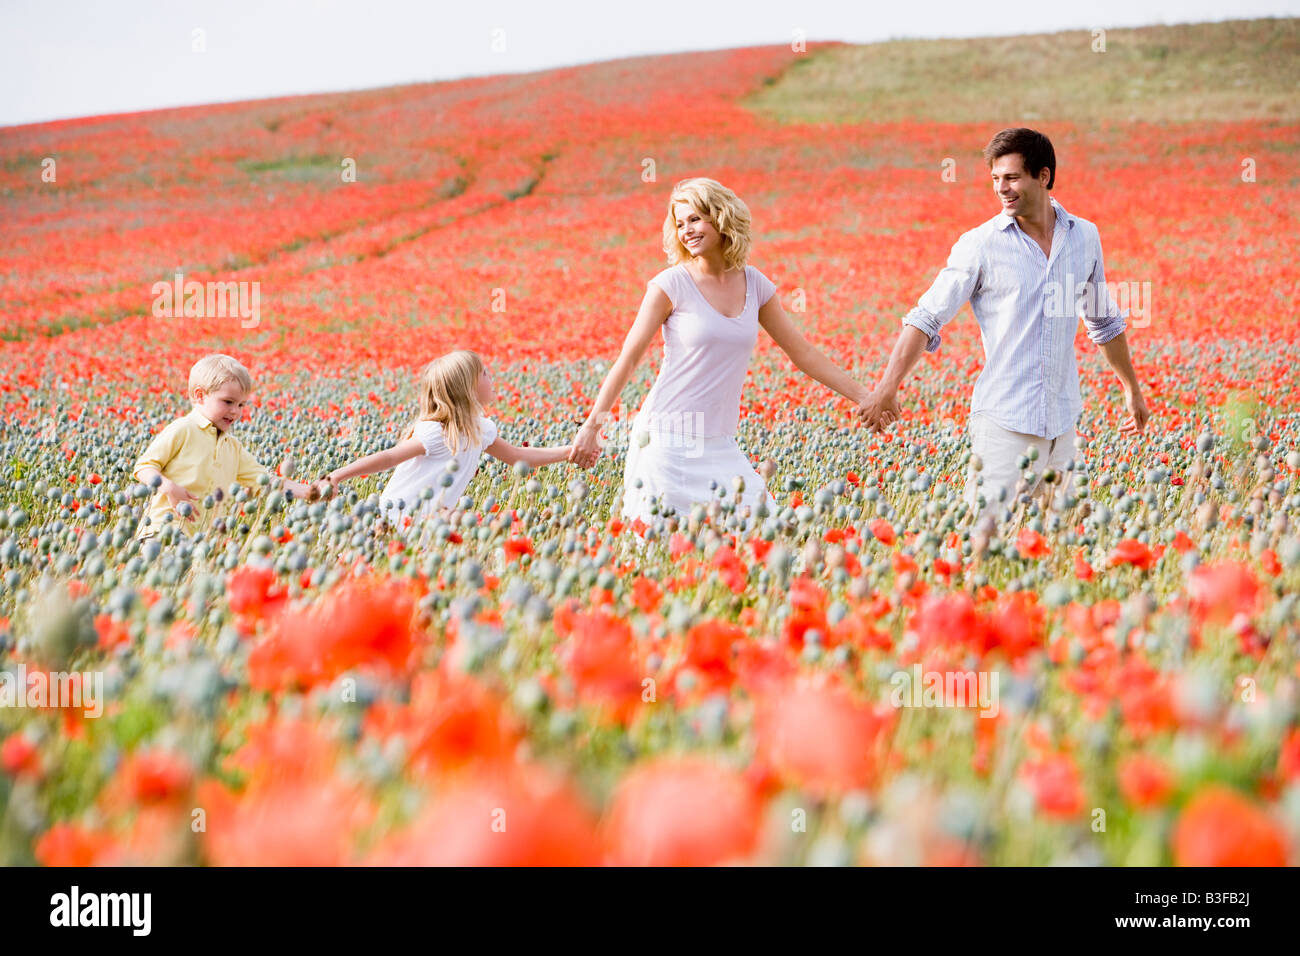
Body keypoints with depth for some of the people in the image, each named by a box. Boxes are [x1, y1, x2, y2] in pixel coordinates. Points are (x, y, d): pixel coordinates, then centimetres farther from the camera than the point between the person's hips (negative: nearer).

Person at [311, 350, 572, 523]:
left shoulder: (481, 430, 5)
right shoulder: (438, 434, -21)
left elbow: (517, 456, 18)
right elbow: (388, 458, -22)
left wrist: (567, 452, 14)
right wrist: (336, 476, -29)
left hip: (427, 516, 9)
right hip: (401, 516, -9)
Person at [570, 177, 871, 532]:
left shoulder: (755, 285, 7)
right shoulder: (672, 284, -5)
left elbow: (803, 353, 14)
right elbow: (628, 358, -4)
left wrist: (862, 396, 13)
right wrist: (592, 425, -10)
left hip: (720, 444, 4)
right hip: (668, 439, -4)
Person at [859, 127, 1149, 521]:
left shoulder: (1084, 237, 8)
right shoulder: (980, 245, -4)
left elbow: (1105, 322, 22)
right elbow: (926, 318, -6)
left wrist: (1132, 389, 29)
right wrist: (887, 389, -16)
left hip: (1062, 418, 4)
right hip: (1004, 418, -4)